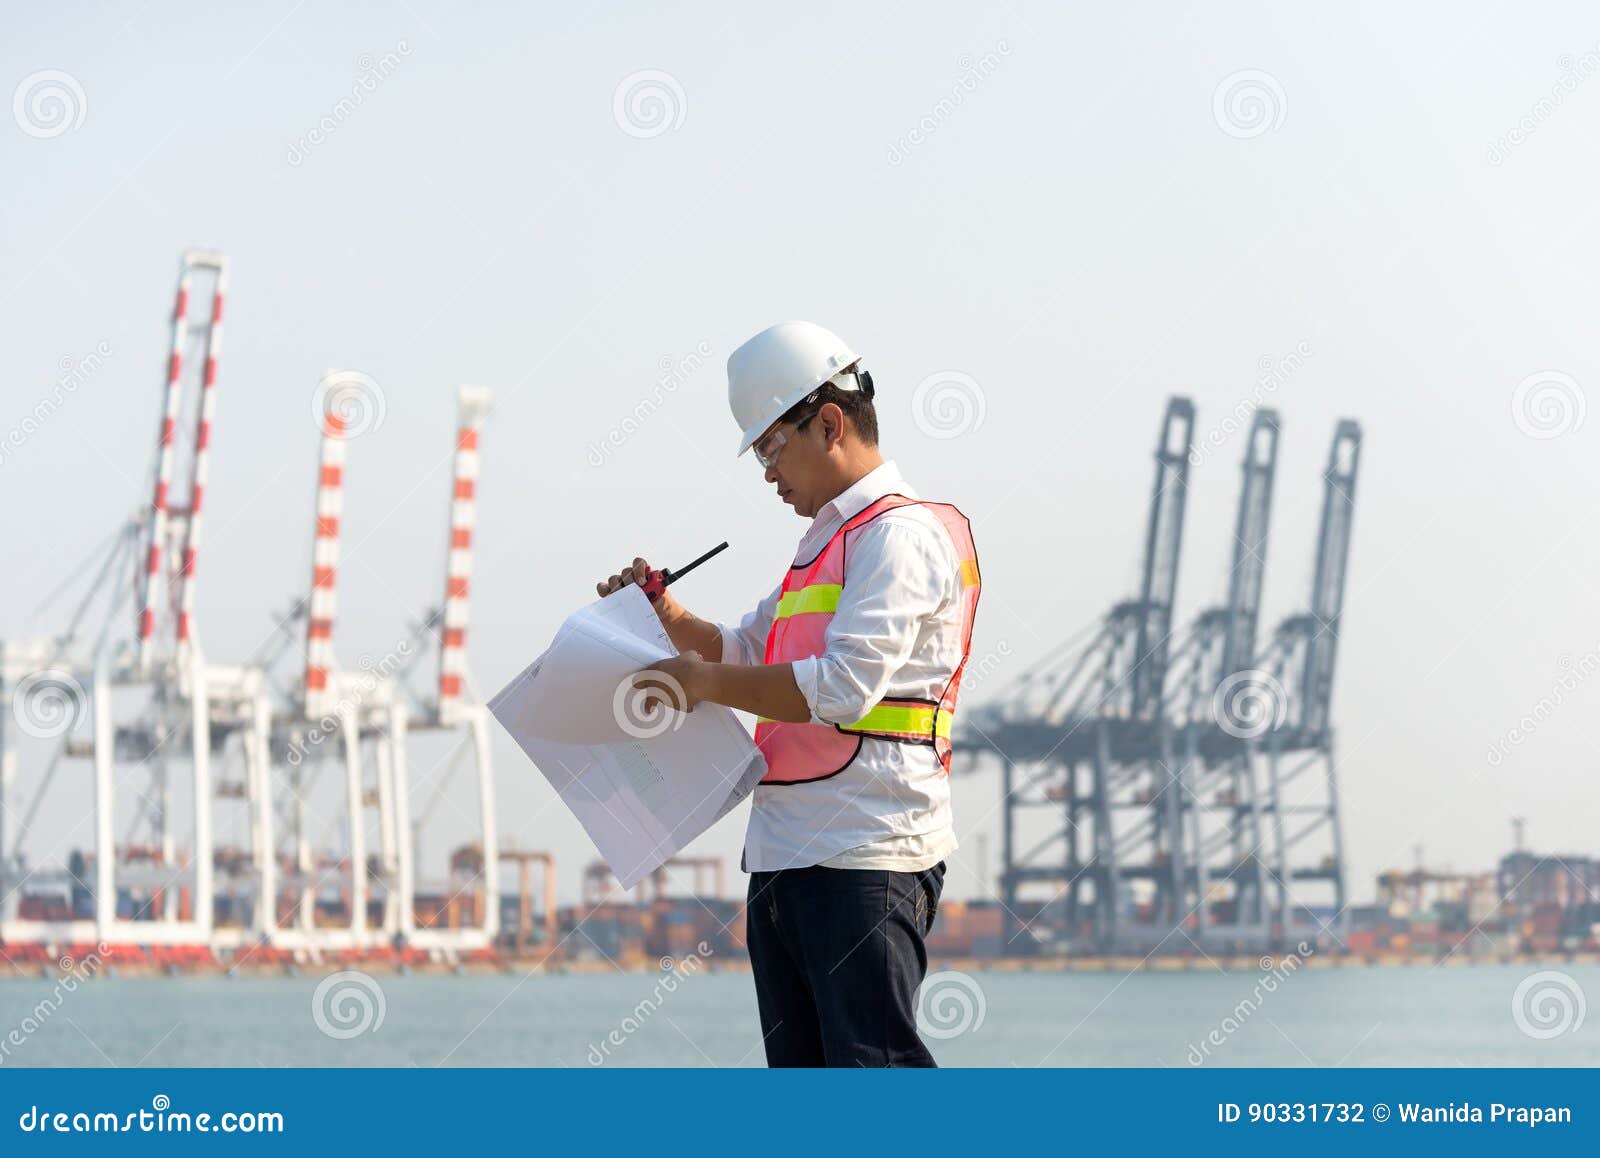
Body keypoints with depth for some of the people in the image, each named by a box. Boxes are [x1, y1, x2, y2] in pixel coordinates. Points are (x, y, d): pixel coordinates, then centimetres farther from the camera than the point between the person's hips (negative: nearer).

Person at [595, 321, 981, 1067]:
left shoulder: (902, 536, -9)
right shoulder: (825, 543, 22)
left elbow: (843, 687, -21)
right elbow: (746, 652, 32)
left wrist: (709, 684, -13)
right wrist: (665, 613, 14)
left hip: (867, 856, -10)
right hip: (786, 857, 10)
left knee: (875, 1064, -13)